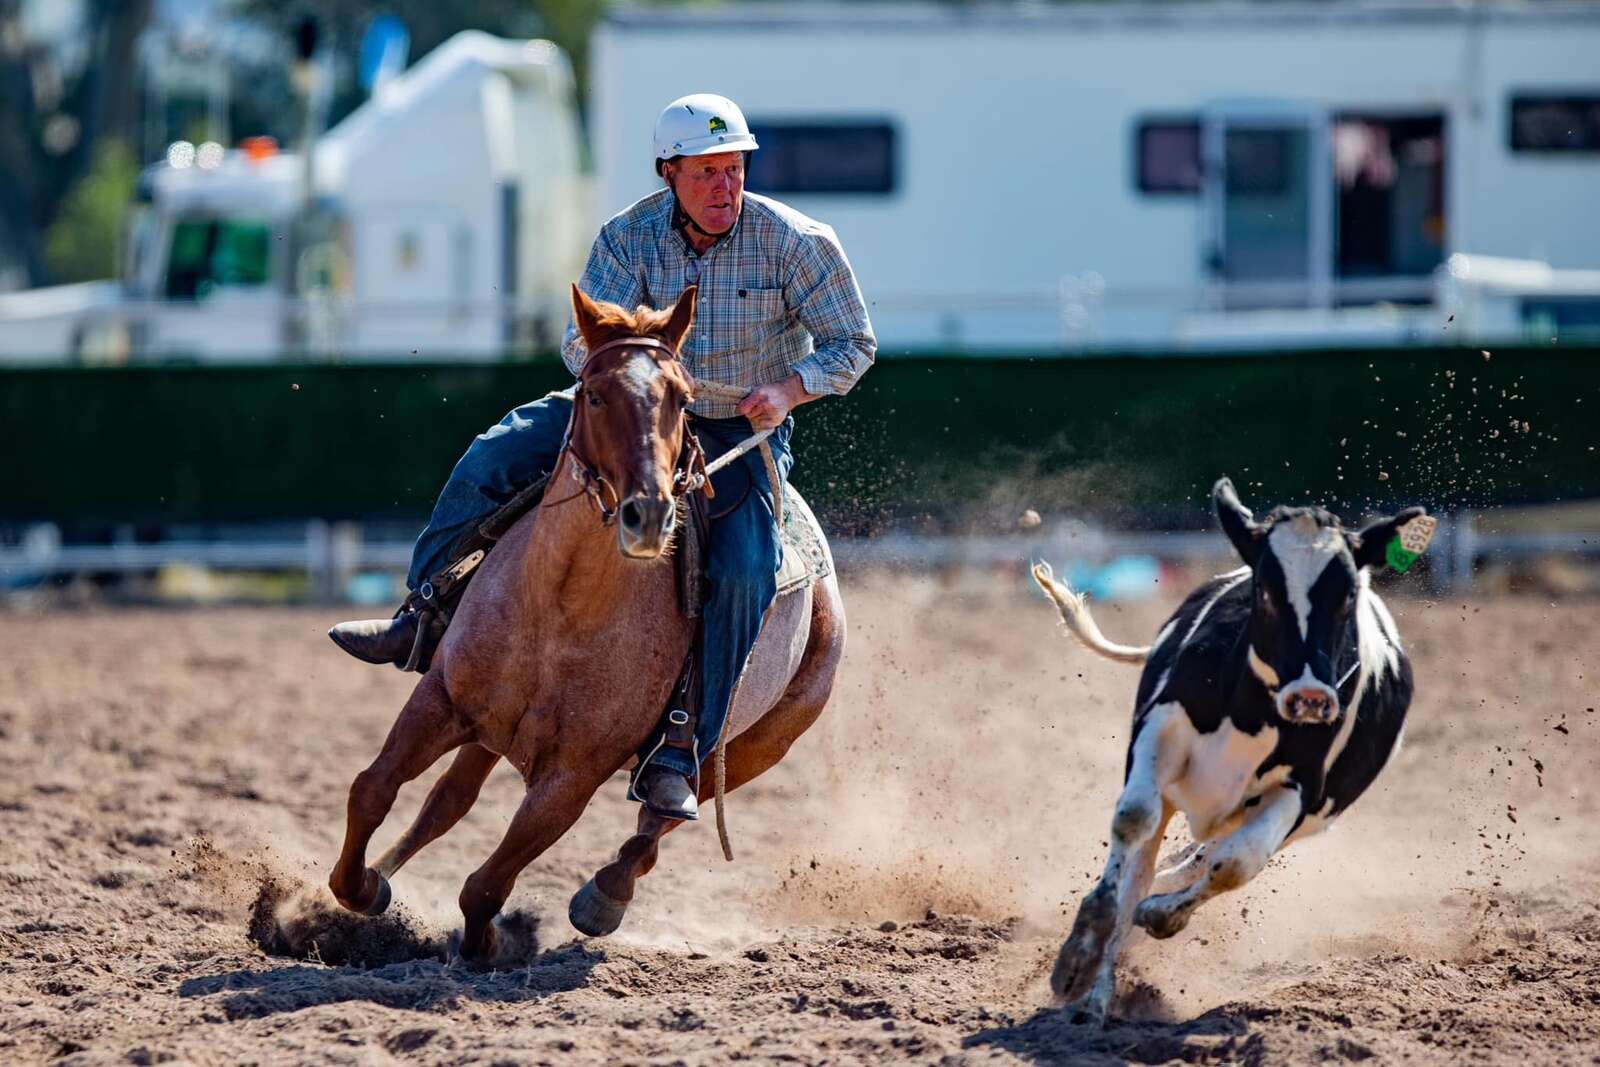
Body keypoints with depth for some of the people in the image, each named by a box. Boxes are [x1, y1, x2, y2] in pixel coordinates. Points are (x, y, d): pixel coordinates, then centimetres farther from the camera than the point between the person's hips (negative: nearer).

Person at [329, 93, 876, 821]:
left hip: (744, 437, -3)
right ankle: (424, 621, -1)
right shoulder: (631, 237, -9)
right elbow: (582, 342, -14)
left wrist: (790, 388, -26)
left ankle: (679, 757, -23)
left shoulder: (791, 241, -16)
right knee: (496, 456, -12)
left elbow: (852, 342, -8)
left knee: (741, 575, -28)